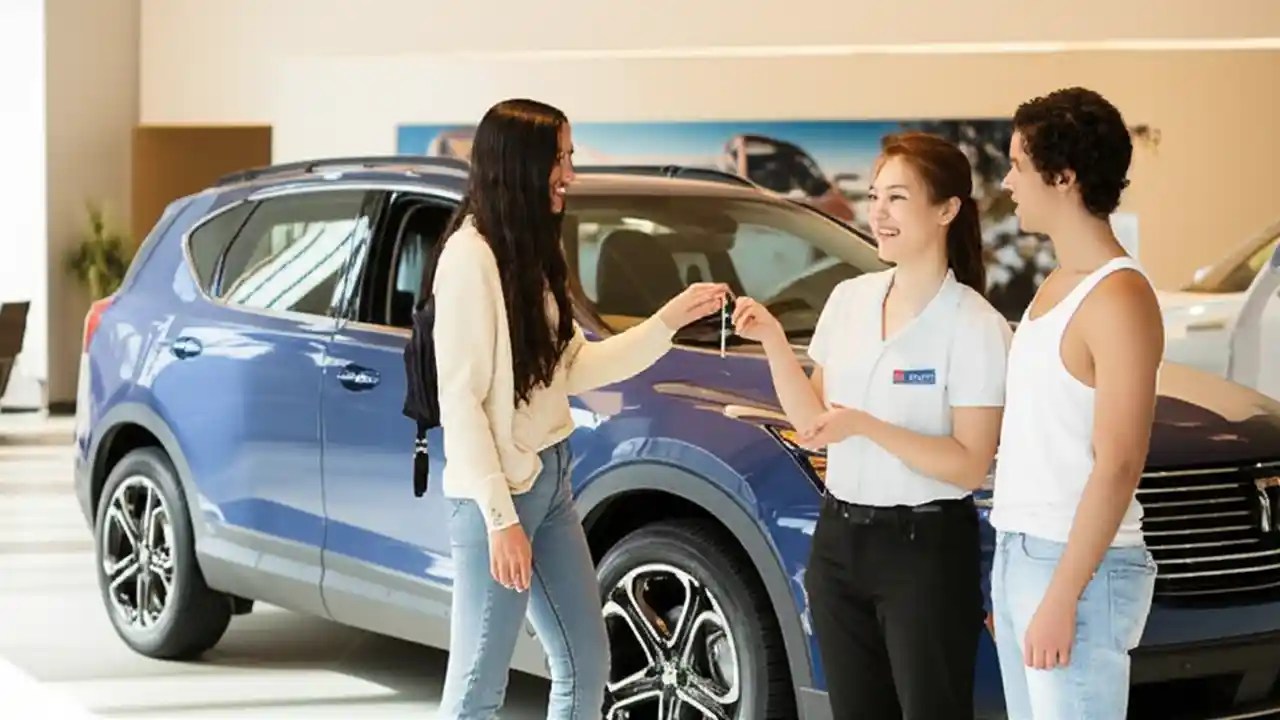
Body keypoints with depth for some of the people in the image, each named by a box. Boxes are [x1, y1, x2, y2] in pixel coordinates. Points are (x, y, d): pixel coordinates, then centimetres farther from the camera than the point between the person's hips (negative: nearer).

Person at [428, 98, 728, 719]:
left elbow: (577, 367, 13)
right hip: (498, 493, -9)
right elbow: (460, 399, -18)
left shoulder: (532, 254, 11)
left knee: (586, 667, 13)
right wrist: (500, 517, -19)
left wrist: (671, 319, 6)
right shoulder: (472, 256, -17)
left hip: (549, 481, 10)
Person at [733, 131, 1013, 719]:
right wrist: (772, 342, -4)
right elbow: (811, 426, 8)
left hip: (927, 550, -6)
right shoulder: (848, 300, 5)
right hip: (838, 539, 6)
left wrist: (866, 426, -23)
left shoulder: (975, 326, -12)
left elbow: (970, 466, -14)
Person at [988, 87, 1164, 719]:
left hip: (1078, 565, -9)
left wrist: (1062, 595, -21)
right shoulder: (1055, 285, 14)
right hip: (1018, 552, 9)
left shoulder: (1118, 299, -15)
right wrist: (1013, 574, 17)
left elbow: (1118, 466, -19)